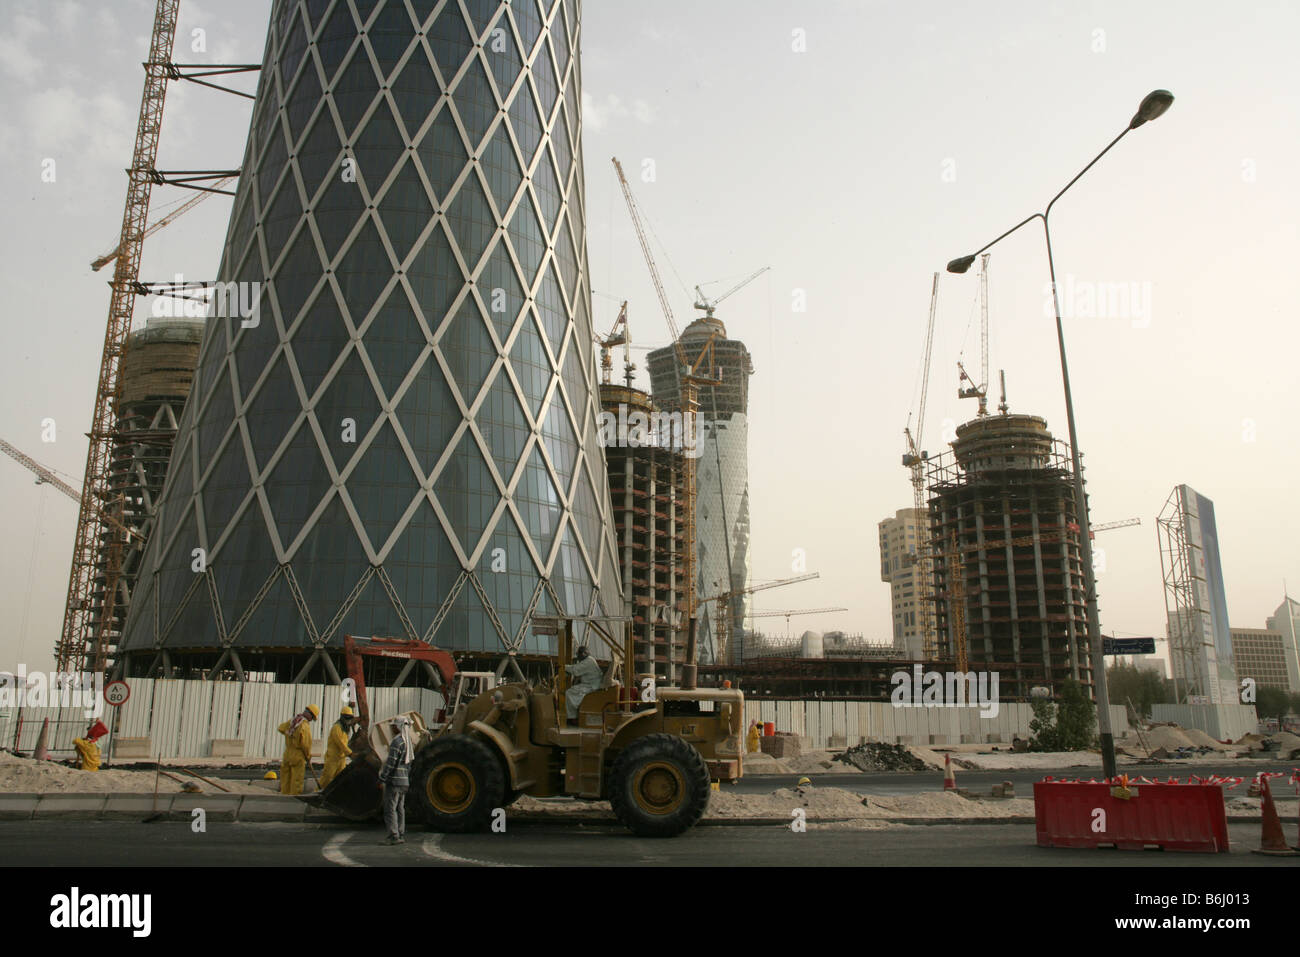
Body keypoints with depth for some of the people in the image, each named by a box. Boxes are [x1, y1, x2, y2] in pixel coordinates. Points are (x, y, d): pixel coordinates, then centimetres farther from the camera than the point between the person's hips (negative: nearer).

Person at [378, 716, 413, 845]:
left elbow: (391, 762, -18)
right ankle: (401, 834, 14)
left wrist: (382, 779, -14)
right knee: (400, 808, 13)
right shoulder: (409, 742, 14)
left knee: (390, 808, -5)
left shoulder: (397, 741, -15)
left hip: (394, 780, -9)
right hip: (404, 781, 9)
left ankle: (394, 835, -7)